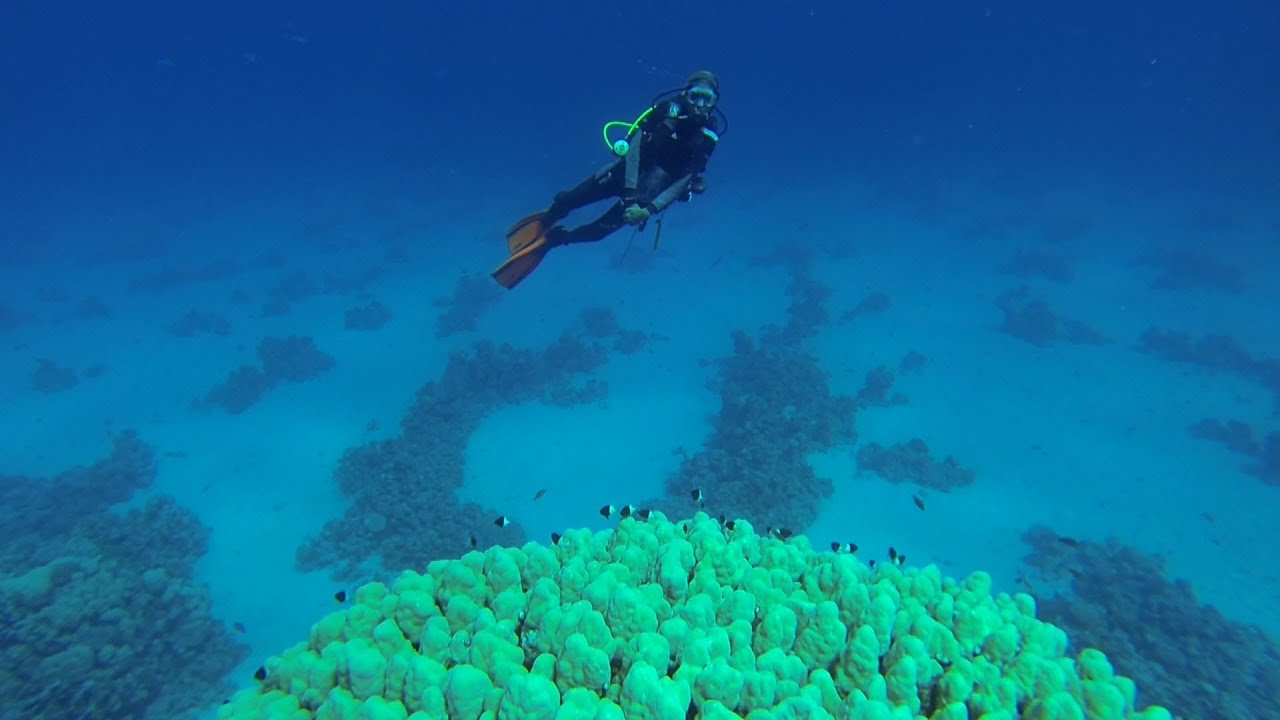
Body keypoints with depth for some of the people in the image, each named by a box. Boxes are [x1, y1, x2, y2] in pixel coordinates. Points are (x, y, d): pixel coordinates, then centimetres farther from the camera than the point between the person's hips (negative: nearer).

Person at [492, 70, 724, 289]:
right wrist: (630, 192, -27)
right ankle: (546, 221, 30)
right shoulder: (668, 108, -14)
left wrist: (649, 209, -28)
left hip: (654, 186, -1)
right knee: (566, 201, -5)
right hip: (628, 169, 1)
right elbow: (636, 143, -17)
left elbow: (684, 181, -17)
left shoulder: (706, 139, -15)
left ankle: (552, 239, 12)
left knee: (600, 229, -13)